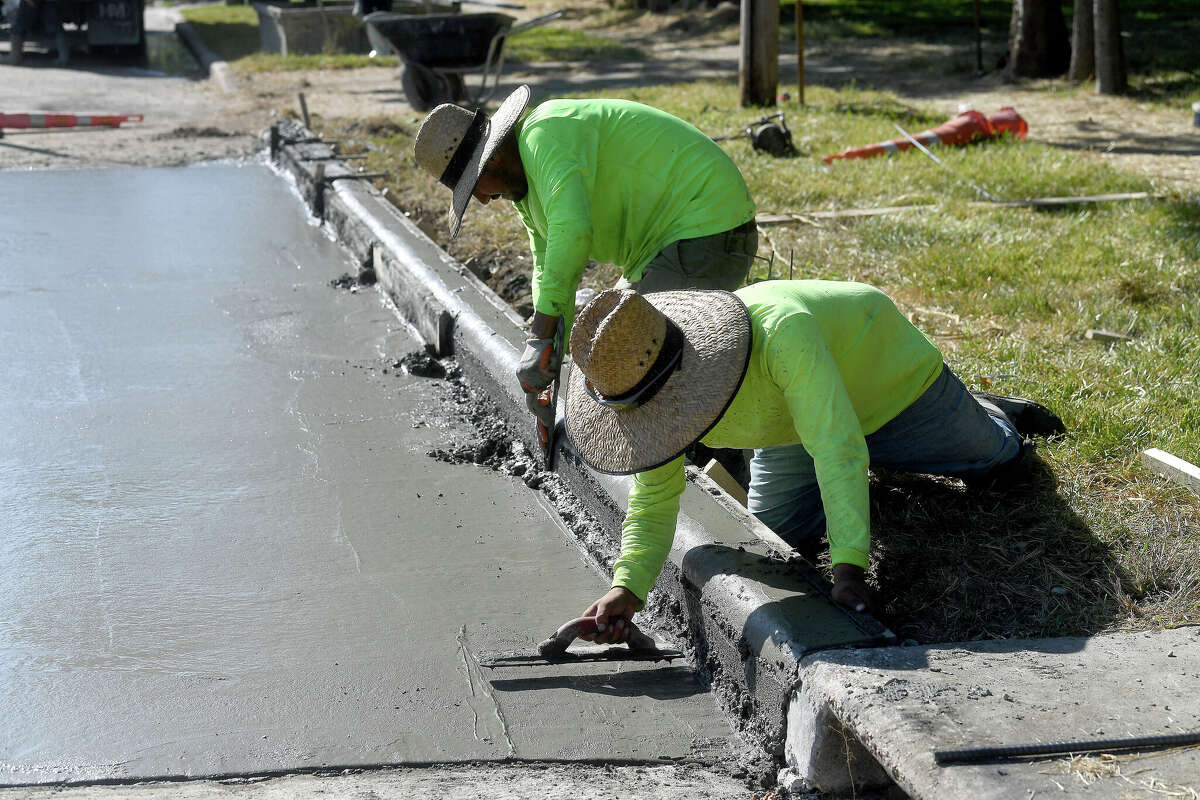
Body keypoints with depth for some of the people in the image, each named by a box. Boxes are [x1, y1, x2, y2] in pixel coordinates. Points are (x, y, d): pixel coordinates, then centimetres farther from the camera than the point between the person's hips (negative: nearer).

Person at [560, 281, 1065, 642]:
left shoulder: (781, 333, -49)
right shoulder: (641, 376, -29)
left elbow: (839, 448, -50)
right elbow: (654, 501, -22)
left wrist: (848, 568, -56)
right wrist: (627, 587, -38)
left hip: (885, 367, -4)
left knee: (997, 466, 9)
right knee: (777, 530, 7)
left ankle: (987, 416, 45)